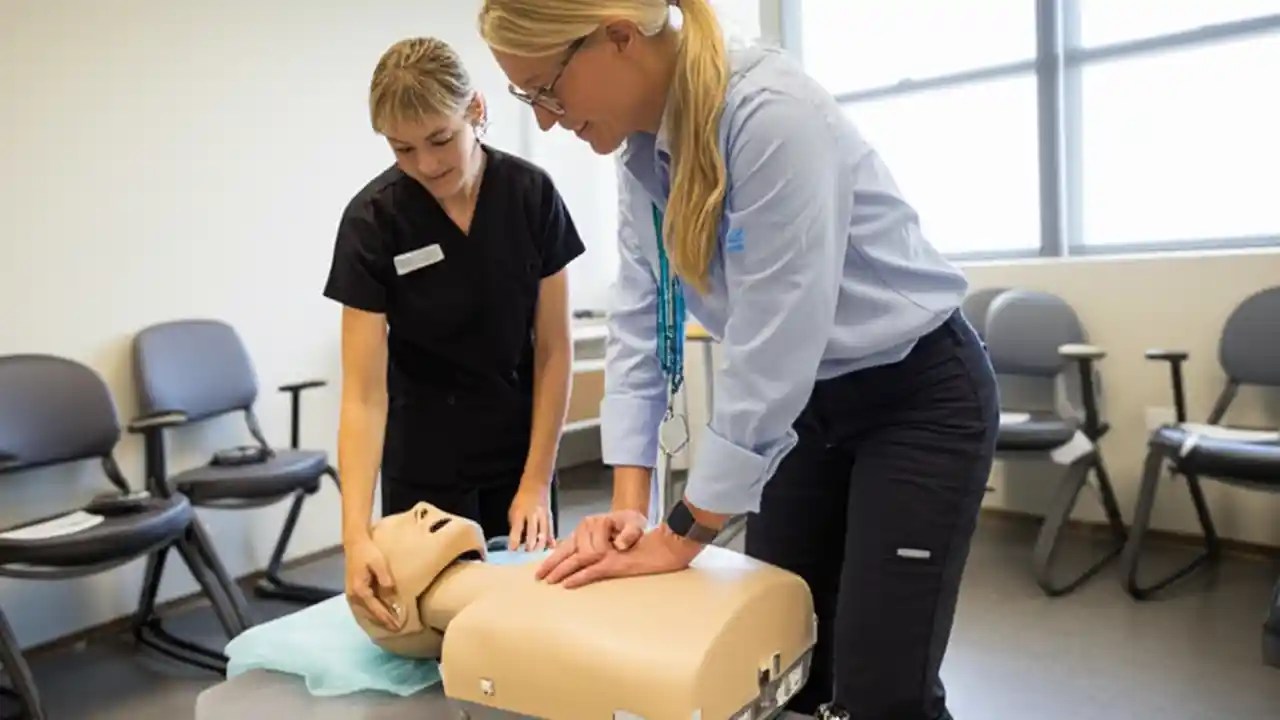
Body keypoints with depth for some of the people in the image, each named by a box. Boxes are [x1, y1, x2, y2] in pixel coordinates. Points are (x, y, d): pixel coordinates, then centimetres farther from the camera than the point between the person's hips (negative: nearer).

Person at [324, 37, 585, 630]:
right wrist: (356, 534, -30)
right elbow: (364, 391, -20)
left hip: (521, 448, 2)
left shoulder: (531, 194, -12)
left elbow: (554, 348, -8)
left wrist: (536, 482, -9)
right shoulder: (371, 220, -17)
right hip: (426, 464, -1)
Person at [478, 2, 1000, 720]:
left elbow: (769, 355, -28)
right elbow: (638, 328, -2)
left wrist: (683, 535, -19)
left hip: (918, 397, -6)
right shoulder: (642, 151, -3)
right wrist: (629, 506, -8)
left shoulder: (772, 115, -28)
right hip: (807, 404, 7)